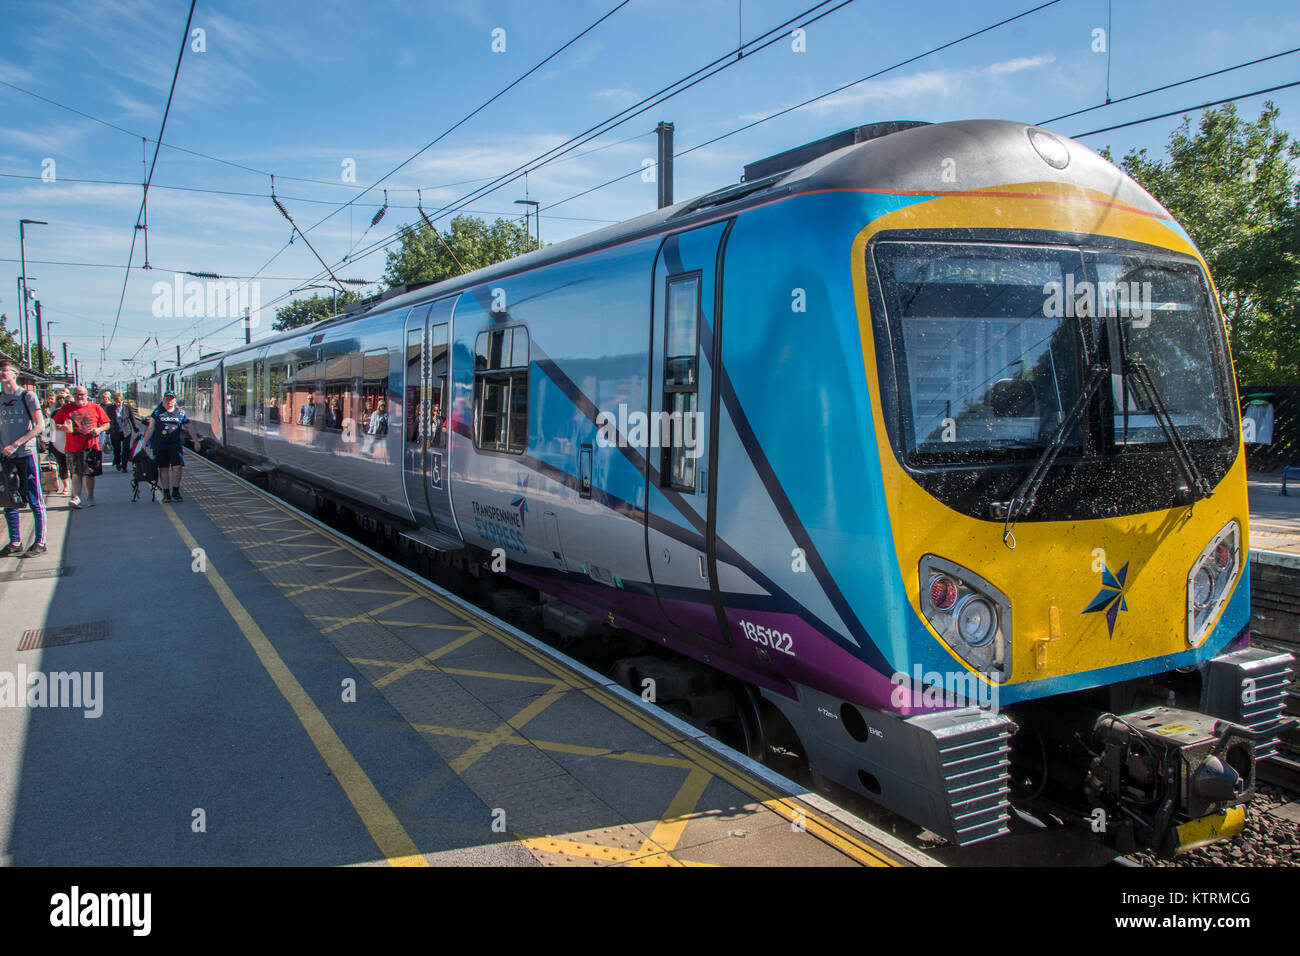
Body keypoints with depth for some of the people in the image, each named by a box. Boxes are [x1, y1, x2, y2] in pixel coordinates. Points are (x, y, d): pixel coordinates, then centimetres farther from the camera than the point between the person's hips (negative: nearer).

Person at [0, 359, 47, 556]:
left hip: (26, 453, -5)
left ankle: (40, 542, 4)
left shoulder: (27, 396, -2)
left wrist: (16, 444, -15)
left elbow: (40, 425, -8)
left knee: (34, 500, -1)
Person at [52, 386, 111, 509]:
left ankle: (90, 498, 16)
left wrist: (99, 429, -10)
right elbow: (55, 424, 11)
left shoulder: (95, 408, 7)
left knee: (89, 474, 7)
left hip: (91, 447, 0)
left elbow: (106, 424, 10)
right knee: (76, 474, -3)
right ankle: (76, 498, -5)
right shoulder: (66, 409, 9)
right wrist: (62, 428, -11)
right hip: (73, 447, 0)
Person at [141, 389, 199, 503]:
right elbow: (150, 428, 8)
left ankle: (175, 492, 5)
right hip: (160, 446, 0)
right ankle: (166, 493, 9)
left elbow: (189, 428, 14)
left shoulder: (181, 413, 8)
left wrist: (196, 441, 10)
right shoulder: (157, 412, 6)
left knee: (177, 467, -8)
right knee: (163, 469, 3)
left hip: (175, 445, 0)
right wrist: (145, 442, 5)